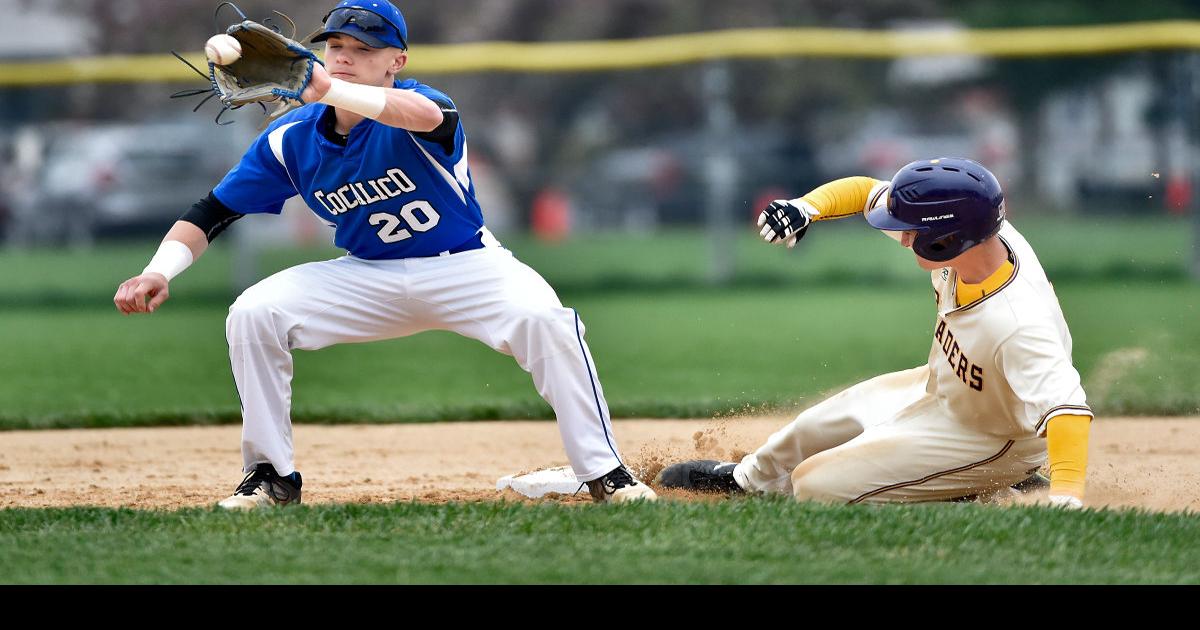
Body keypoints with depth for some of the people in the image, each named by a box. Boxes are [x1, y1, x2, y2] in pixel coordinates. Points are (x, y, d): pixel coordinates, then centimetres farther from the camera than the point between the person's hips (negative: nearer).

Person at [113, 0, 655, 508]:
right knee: (252, 314, -15)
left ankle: (604, 473, -21)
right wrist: (160, 271, -24)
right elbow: (212, 213, -5)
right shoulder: (291, 139, -9)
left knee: (543, 317, -32)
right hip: (368, 276, 4)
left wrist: (329, 89, -64)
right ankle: (272, 476, -2)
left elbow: (427, 115, -51)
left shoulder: (410, 103, -23)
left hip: (464, 267, -4)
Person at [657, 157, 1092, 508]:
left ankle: (991, 488, 0)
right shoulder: (968, 231, -21)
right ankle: (751, 478, 56)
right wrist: (806, 207, -26)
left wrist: (1066, 497, -68)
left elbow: (1066, 403, -54)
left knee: (819, 486, -10)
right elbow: (869, 191, -8)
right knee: (829, 420, 24)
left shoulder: (1020, 325, -44)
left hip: (988, 439, -8)